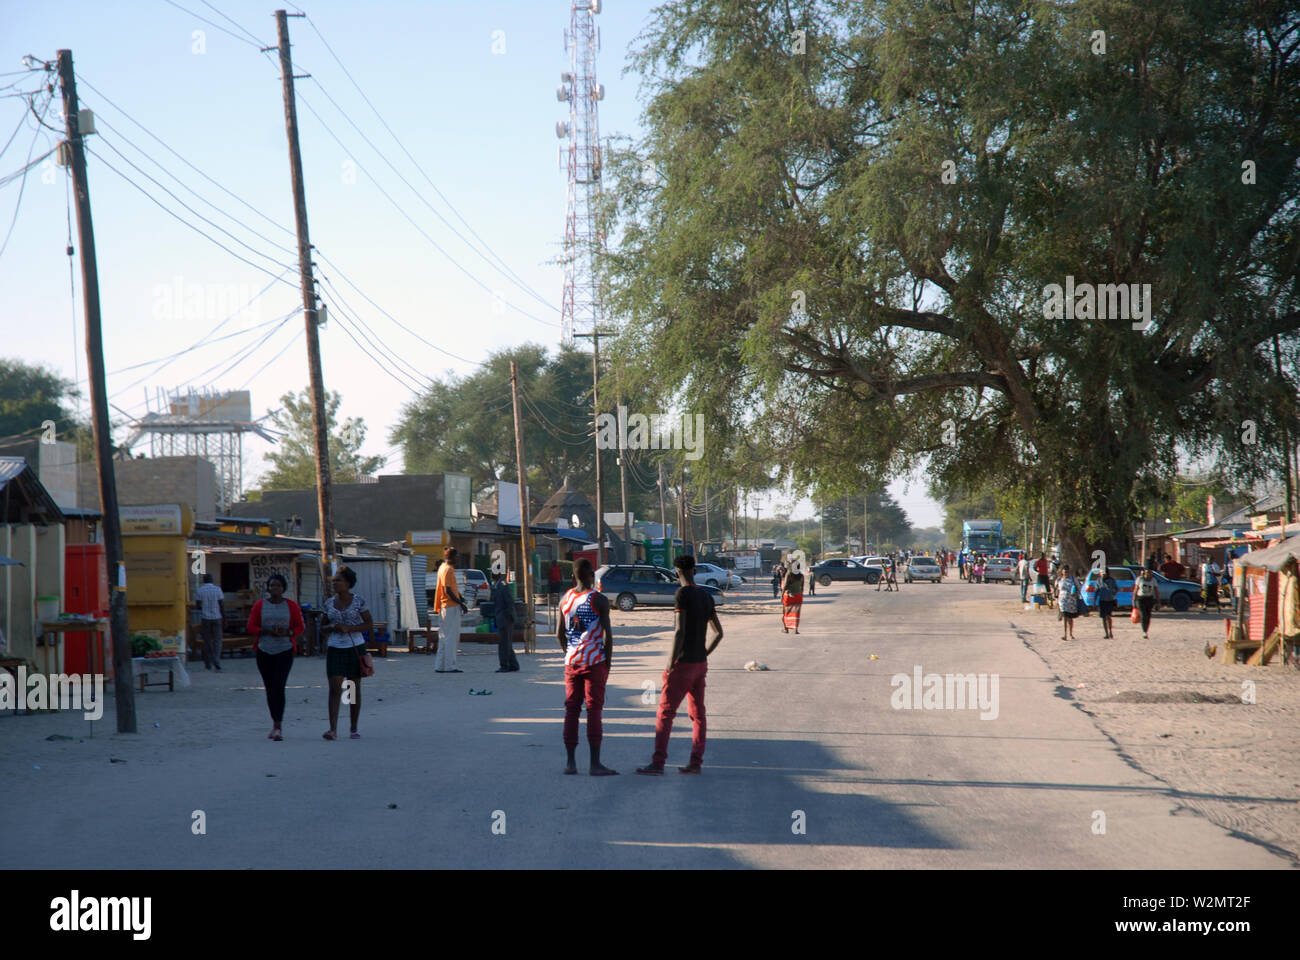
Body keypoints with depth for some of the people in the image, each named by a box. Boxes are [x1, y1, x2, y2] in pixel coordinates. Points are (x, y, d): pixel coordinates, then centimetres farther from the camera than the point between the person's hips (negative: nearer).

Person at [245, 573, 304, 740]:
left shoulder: (291, 606, 2)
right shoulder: (259, 606, 4)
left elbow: (301, 627, 5)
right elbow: (250, 628, 1)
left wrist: (286, 632, -15)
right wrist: (268, 631, -15)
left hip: (285, 651, -2)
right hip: (264, 651, 2)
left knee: (278, 687, -15)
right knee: (270, 689, 9)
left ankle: (277, 727, -19)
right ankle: (275, 723, 25)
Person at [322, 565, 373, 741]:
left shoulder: (359, 601, -2)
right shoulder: (329, 603, 8)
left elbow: (369, 625, -3)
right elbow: (323, 628, 14)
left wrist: (348, 628, -15)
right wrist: (332, 628, -9)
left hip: (355, 648, -2)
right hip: (335, 649, 2)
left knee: (354, 689, 5)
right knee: (334, 689, -11)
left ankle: (354, 729, 16)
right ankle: (333, 730, -19)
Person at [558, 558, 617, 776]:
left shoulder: (565, 599, 8)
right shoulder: (599, 600, -9)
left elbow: (560, 634, 12)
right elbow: (607, 633, -11)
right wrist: (608, 661, -2)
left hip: (572, 661, 5)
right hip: (594, 661, -5)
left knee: (571, 710, 9)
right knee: (594, 710, -3)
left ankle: (570, 762, 10)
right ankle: (595, 763, -4)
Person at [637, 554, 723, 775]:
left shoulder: (683, 593, -14)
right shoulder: (706, 596, 9)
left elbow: (680, 631, -19)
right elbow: (718, 632, 13)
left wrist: (671, 664, -15)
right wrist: (703, 655, 18)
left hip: (683, 664, -8)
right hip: (701, 663, 8)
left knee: (665, 712, -5)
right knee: (697, 714, 10)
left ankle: (658, 763, -10)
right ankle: (695, 762, 11)